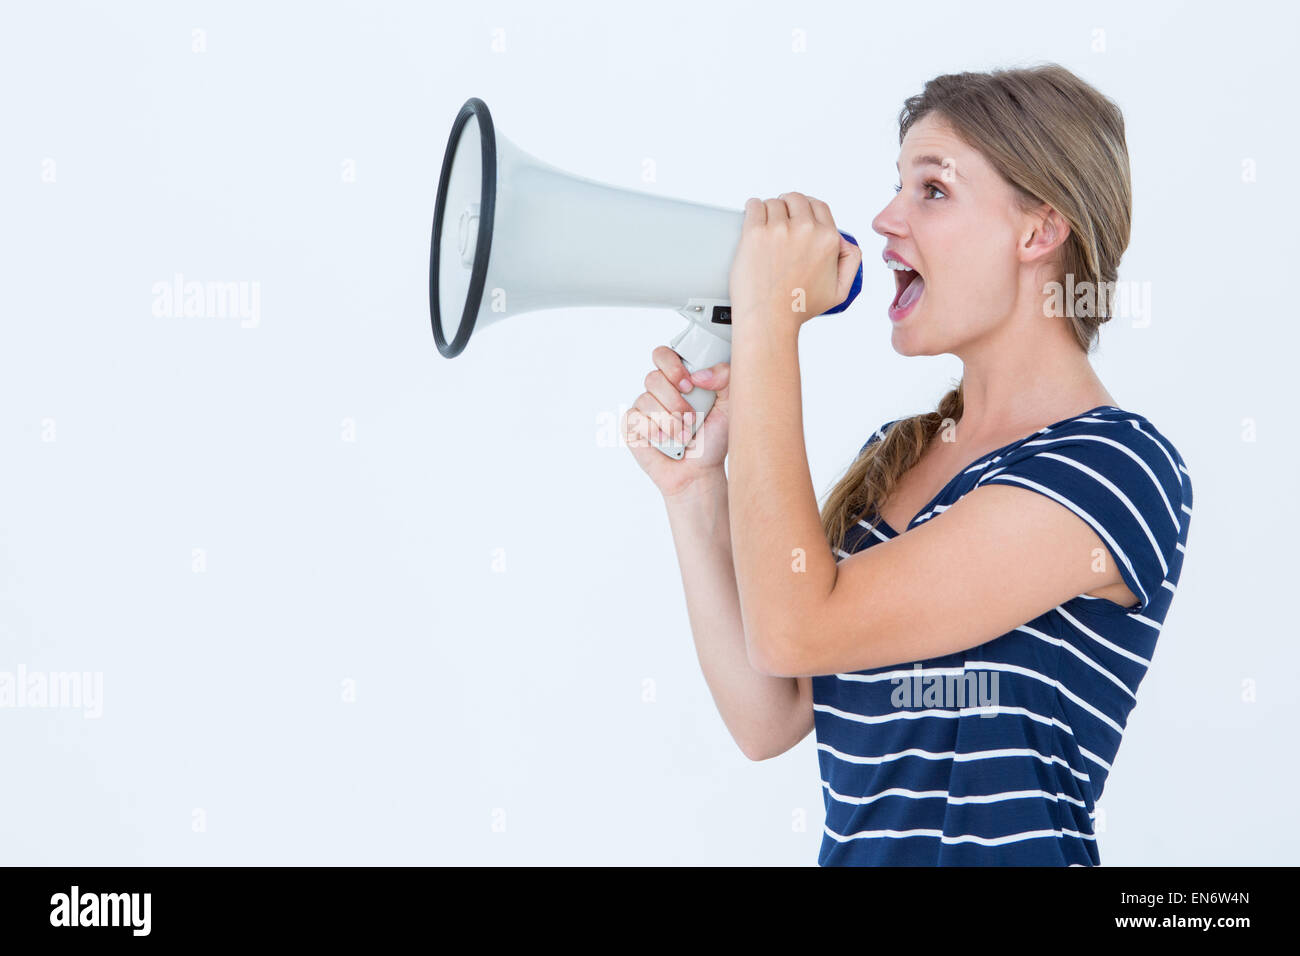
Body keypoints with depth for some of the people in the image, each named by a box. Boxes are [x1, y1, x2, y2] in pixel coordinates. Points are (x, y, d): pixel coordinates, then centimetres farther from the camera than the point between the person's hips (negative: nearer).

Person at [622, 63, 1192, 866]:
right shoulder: (893, 453, 7)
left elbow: (793, 631, -22)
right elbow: (769, 718, 4)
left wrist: (767, 318, -17)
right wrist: (694, 490, -4)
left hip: (1004, 849, -6)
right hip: (854, 847, 6)